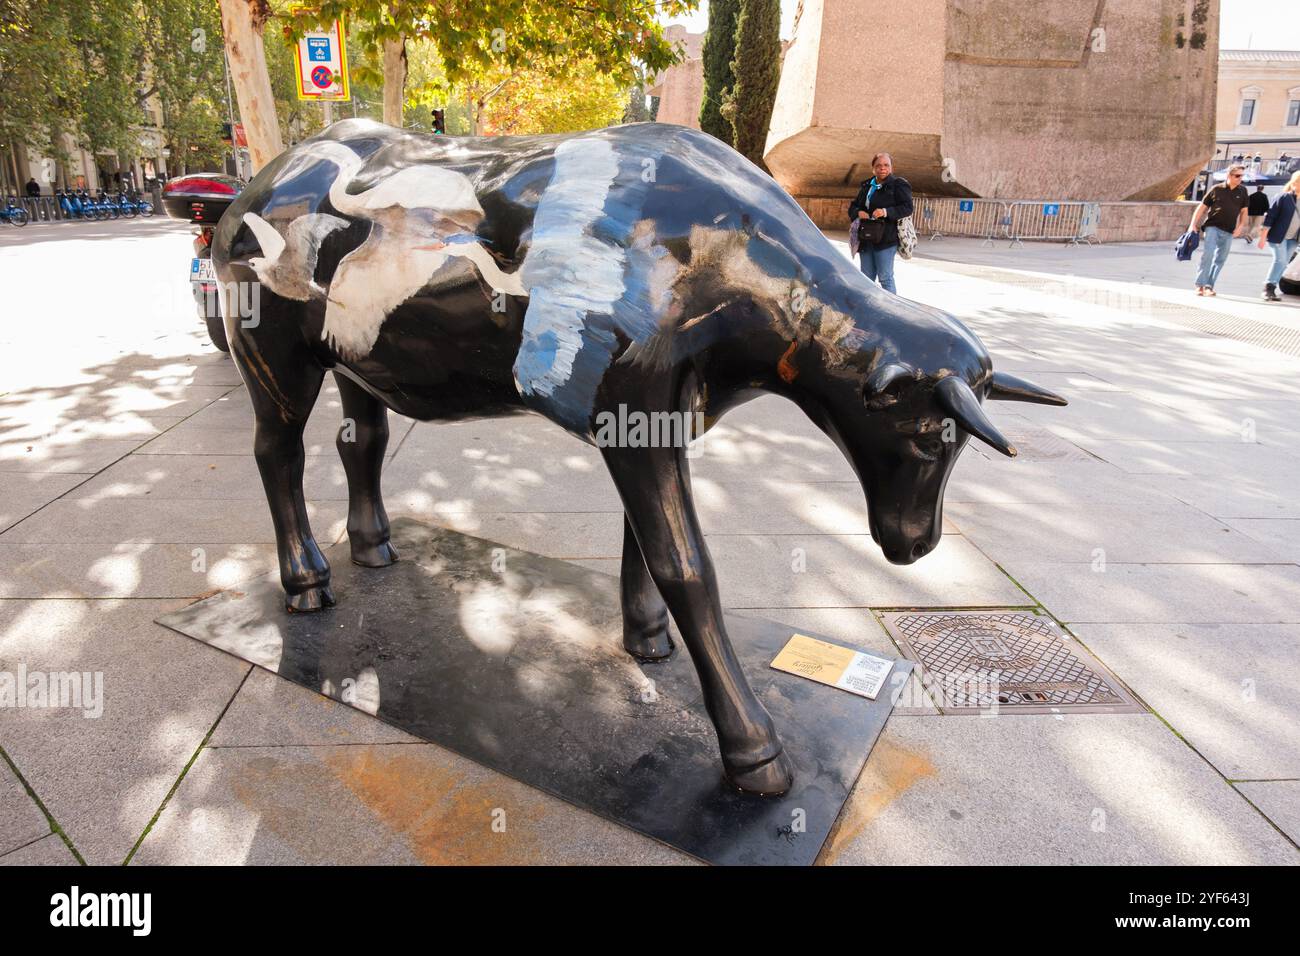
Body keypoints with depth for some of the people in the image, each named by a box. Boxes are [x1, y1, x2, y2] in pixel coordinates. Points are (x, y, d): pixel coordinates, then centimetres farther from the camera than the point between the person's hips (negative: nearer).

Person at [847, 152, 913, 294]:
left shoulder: (899, 184, -2)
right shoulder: (867, 186, 17)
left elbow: (907, 208, -10)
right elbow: (853, 206, 20)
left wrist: (886, 212, -23)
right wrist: (858, 212, -4)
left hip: (886, 239, -6)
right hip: (866, 239, 6)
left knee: (885, 277, -6)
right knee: (866, 278, 10)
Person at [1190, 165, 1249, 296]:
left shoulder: (1242, 191, 8)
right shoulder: (1217, 189, 1)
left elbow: (1244, 211, 14)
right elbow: (1202, 207, 4)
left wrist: (1240, 226, 1)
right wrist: (1193, 224, -2)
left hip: (1228, 231, 3)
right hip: (1212, 227, -3)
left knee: (1220, 260, 5)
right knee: (1207, 254, -17)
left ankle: (1209, 286, 11)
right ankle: (1200, 285, -14)